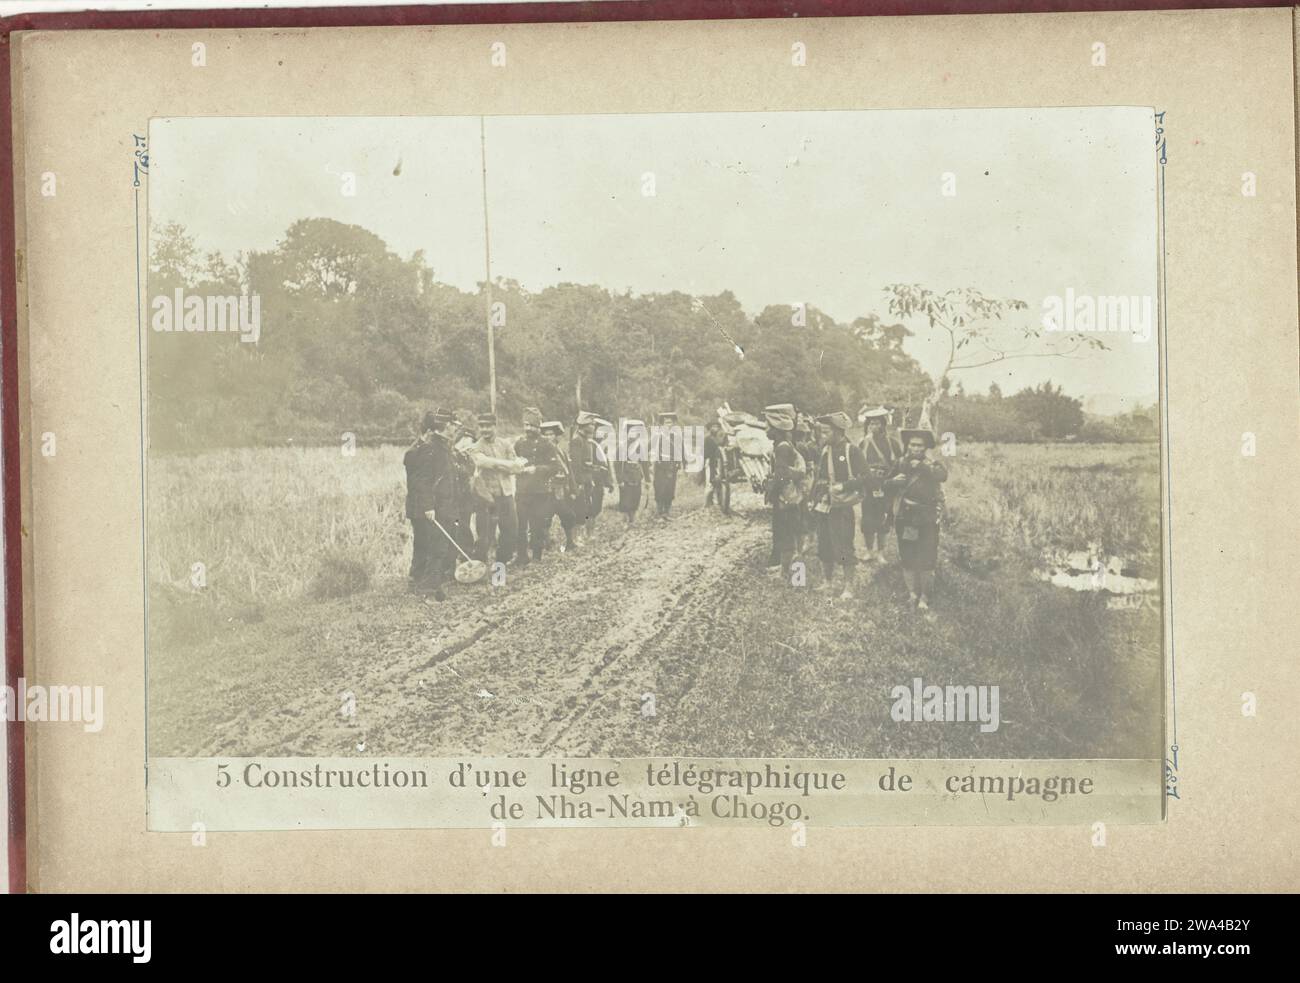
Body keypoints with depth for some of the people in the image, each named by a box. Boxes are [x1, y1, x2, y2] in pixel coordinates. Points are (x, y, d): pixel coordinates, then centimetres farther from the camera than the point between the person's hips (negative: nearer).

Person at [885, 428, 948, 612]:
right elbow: (888, 487, 14)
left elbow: (943, 475, -27)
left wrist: (922, 466, -35)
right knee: (907, 561, 10)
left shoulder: (931, 466, -6)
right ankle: (913, 594, 25)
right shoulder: (901, 465, 6)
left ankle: (925, 598, 12)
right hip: (904, 520, 4)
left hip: (926, 522, -4)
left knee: (925, 562, -2)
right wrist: (893, 481, -8)